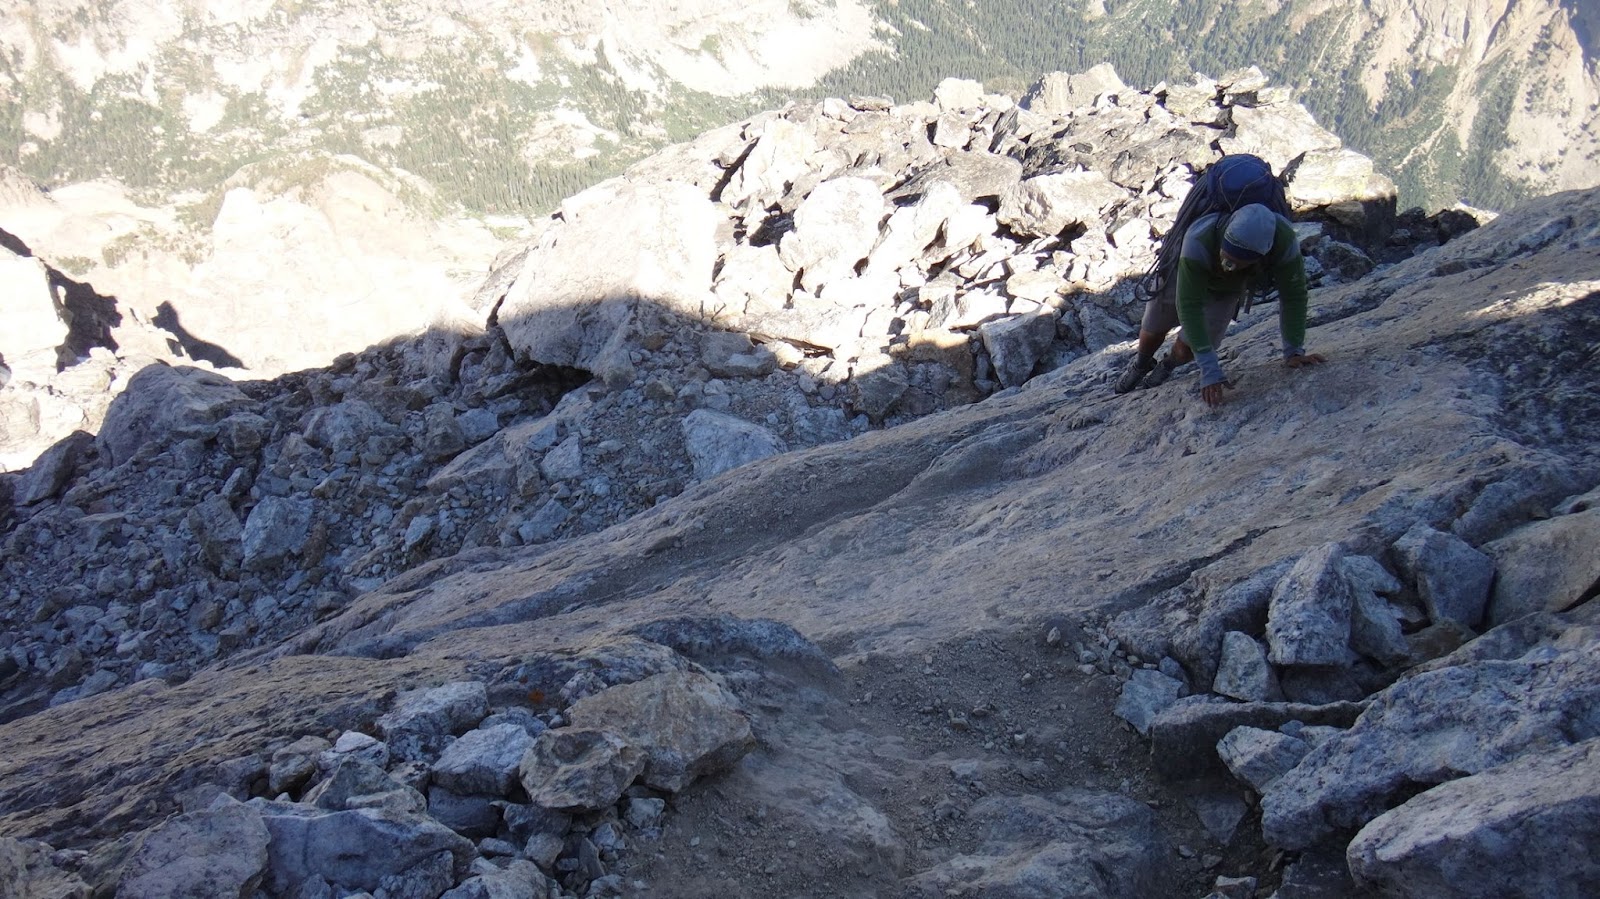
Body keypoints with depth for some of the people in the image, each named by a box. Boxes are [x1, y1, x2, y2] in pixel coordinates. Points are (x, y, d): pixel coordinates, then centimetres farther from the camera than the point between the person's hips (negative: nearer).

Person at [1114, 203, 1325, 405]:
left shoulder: (1283, 240, -42)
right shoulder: (1198, 241, -48)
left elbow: (1293, 296, -28)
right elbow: (1189, 306, -46)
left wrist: (1294, 352, -30)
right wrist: (1209, 370, -48)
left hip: (1228, 289, 1)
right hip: (1180, 273, -1)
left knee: (1187, 349, -5)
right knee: (1153, 331, 11)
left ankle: (1168, 365, 34)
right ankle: (1141, 364, 49)